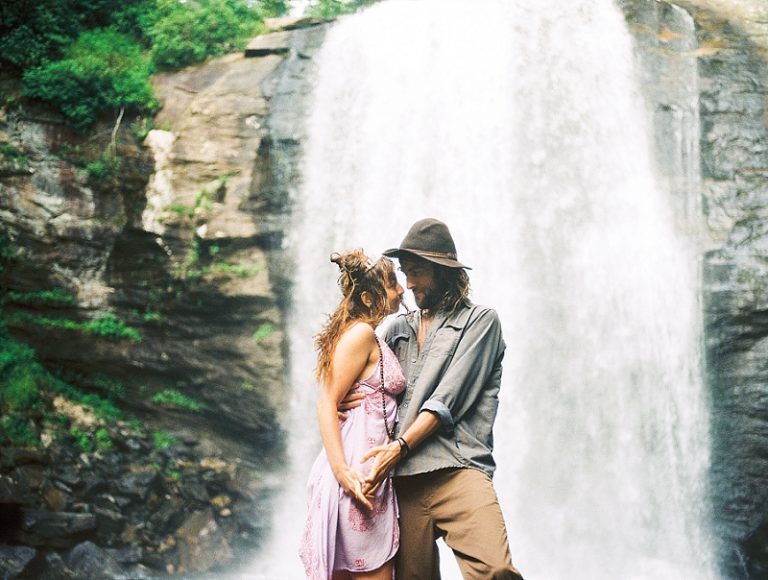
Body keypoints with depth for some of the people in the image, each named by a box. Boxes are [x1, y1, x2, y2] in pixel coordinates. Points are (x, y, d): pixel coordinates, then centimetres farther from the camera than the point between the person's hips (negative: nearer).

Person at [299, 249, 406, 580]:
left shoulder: (368, 337, 18)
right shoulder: (362, 333, -10)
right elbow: (326, 404, -15)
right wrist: (343, 470, -24)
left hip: (365, 470, 10)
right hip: (358, 471, -10)